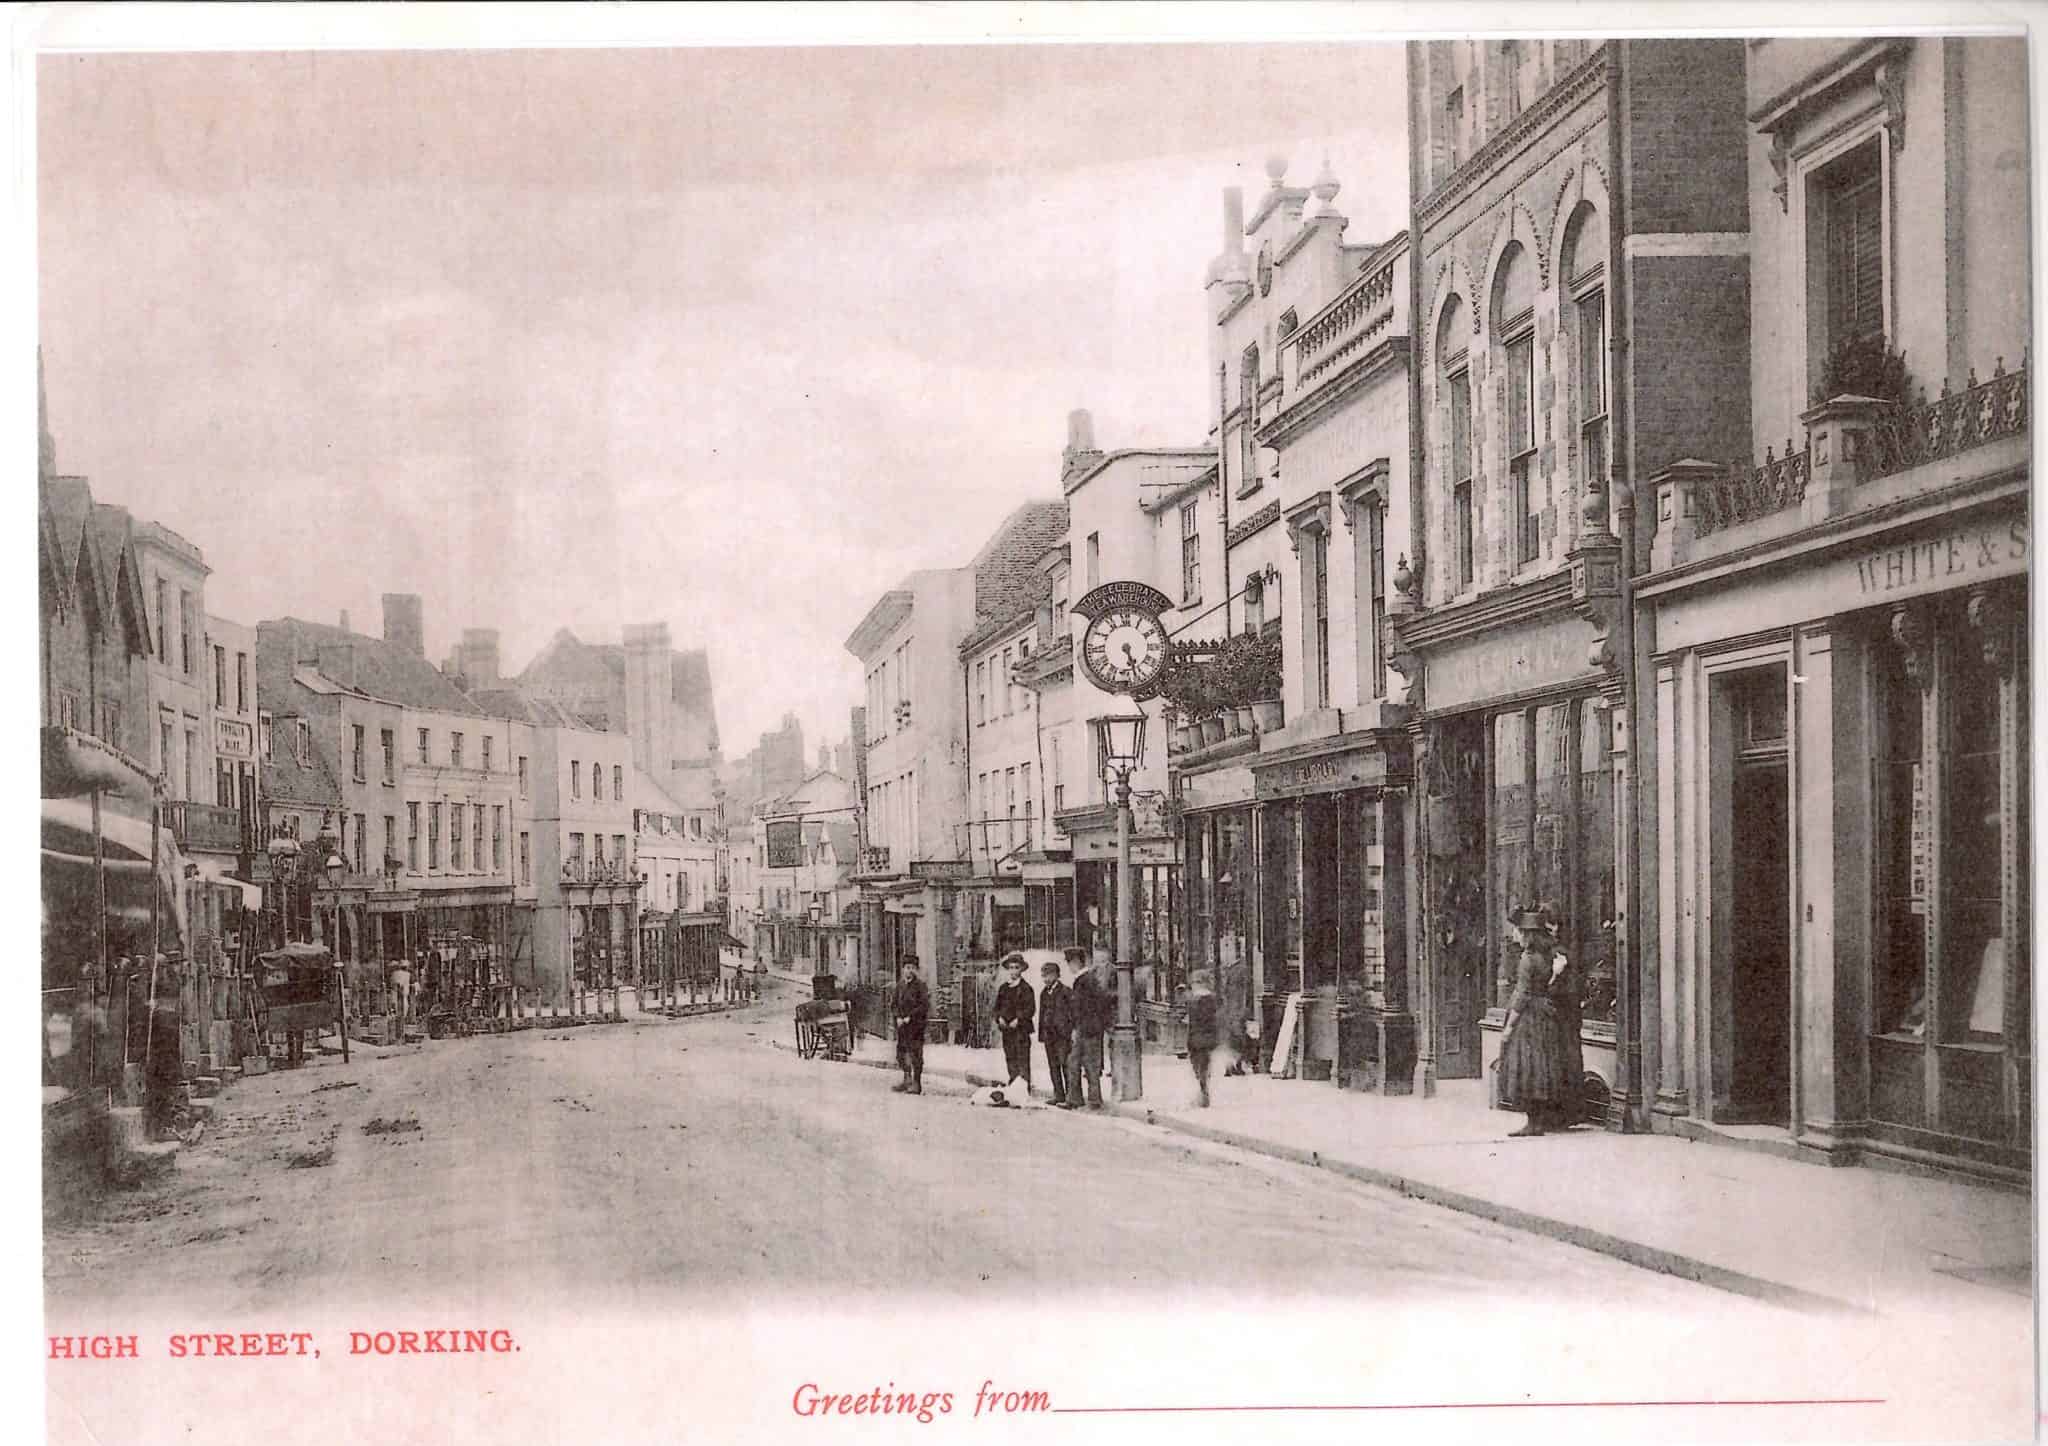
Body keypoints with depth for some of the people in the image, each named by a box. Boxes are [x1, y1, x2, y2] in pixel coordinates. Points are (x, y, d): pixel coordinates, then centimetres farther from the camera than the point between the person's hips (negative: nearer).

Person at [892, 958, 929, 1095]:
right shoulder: (899, 986, 12)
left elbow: (925, 1006, -11)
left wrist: (910, 1017, -13)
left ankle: (916, 1084, -1)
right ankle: (907, 1080, 21)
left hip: (916, 1023, -6)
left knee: (915, 1054, -5)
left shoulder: (920, 985, -6)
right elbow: (896, 1004, 18)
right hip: (902, 1024, 6)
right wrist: (898, 1017, 0)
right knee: (901, 1053, 9)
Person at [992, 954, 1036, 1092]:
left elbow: (1031, 1009, -6)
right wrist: (999, 1017, -1)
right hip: (1006, 1029, 5)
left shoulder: (1025, 988, -2)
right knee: (1010, 1059, 5)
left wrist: (1018, 1020, -14)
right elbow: (997, 1006, 18)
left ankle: (1025, 1090, -7)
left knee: (1023, 1061, -8)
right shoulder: (1003, 988, 15)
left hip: (1021, 1029, -5)